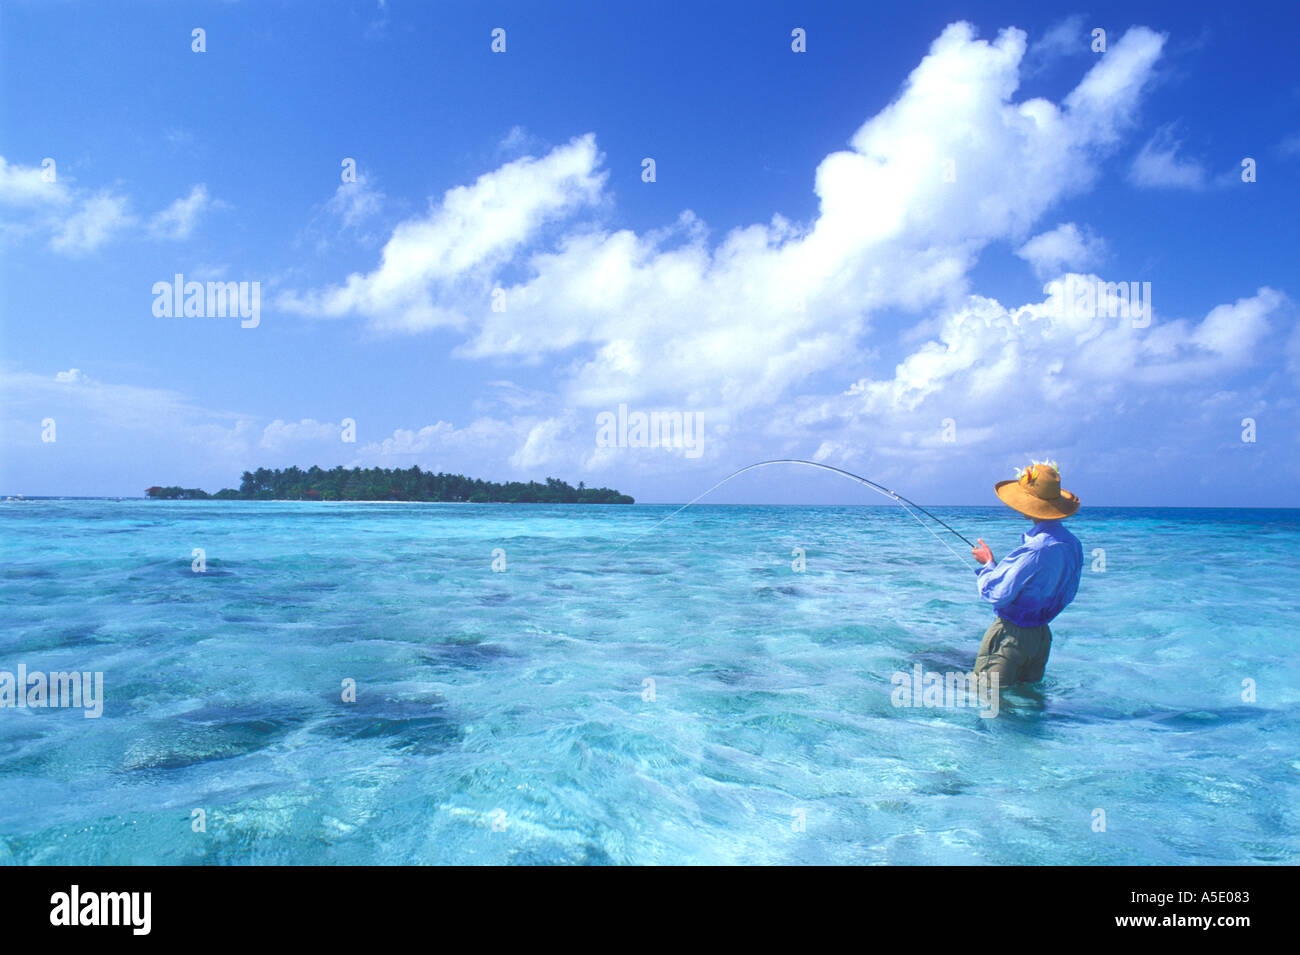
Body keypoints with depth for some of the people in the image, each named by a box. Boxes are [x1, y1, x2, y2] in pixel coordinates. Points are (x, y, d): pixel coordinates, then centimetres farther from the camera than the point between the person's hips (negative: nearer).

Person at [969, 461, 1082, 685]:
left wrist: (988, 563, -4)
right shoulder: (1073, 544, 1)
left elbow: (997, 594, -23)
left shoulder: (1033, 551, -27)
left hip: (1010, 635, -8)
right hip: (1042, 635, 8)